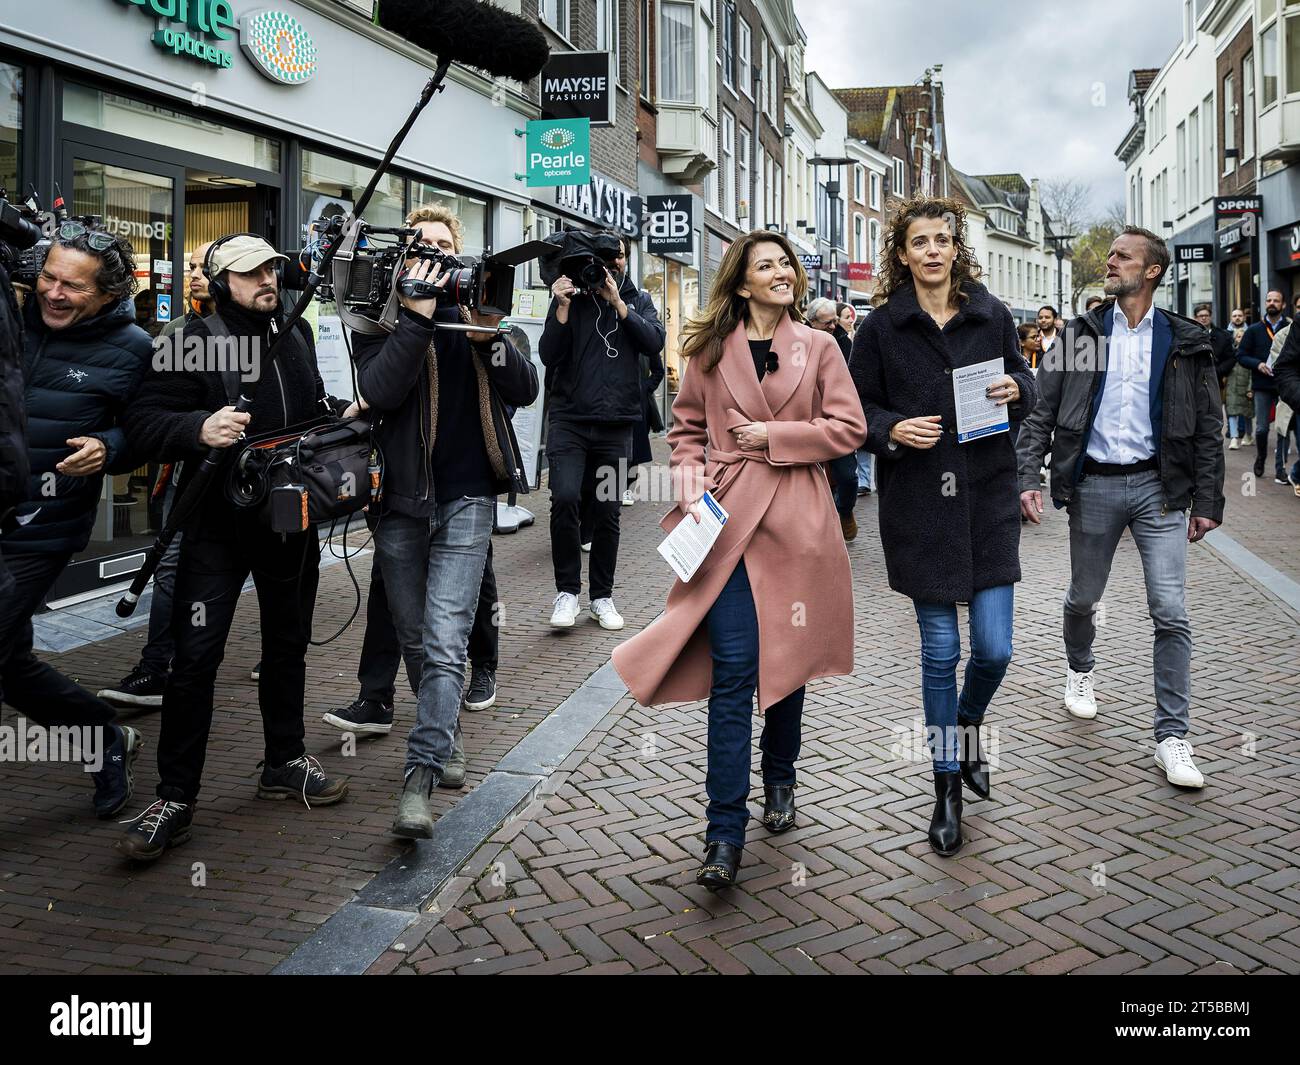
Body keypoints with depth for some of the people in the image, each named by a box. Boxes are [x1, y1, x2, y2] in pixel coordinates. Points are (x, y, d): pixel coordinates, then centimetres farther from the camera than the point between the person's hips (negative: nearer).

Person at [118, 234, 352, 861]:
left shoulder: (297, 334, 10)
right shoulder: (196, 342, -10)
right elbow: (143, 423, -18)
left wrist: (340, 414, 7)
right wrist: (199, 429, -35)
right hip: (219, 525, -6)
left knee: (287, 645, 16)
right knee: (195, 656, -6)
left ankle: (285, 762, 33)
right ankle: (175, 800, 4)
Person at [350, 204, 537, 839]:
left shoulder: (476, 309, 11)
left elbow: (525, 390, 3)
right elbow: (376, 393, -16)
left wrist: (489, 338, -13)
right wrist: (418, 317, -18)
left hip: (466, 500, 0)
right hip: (400, 499, 0)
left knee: (444, 643, -11)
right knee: (415, 639, 12)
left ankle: (421, 777, -13)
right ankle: (445, 736, 33)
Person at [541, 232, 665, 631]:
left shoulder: (638, 300, 11)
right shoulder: (570, 298, 5)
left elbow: (655, 343, -7)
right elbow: (548, 355, -5)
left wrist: (618, 303, -13)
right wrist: (562, 306, -15)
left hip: (616, 424, 2)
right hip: (569, 419, -2)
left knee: (608, 512, 6)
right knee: (565, 498, -18)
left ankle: (602, 597, 20)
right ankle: (567, 591, -3)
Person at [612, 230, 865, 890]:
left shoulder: (818, 347, 7)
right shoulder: (712, 349, 6)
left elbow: (849, 428, 1)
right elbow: (686, 424, 15)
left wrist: (773, 435, -7)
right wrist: (689, 473, -3)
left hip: (793, 519, 1)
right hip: (727, 515, -1)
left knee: (785, 660, 12)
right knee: (733, 669, -8)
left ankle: (780, 779, 37)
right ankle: (724, 832, -3)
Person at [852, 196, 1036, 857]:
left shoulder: (991, 316, 4)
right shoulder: (882, 326, 0)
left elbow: (1023, 378, 15)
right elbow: (858, 407, 4)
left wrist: (1017, 391, -8)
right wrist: (892, 431, -15)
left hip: (987, 501, 2)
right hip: (919, 507, -1)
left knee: (994, 649, 0)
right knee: (940, 653, 5)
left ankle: (968, 721, 37)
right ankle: (948, 788, 22)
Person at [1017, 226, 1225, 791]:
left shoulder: (1185, 342, 2)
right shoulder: (1080, 335, 3)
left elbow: (1207, 429, 5)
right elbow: (1041, 413, 1)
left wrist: (1207, 500, 0)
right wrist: (1028, 479, -11)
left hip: (1158, 488, -1)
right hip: (1093, 485, 1)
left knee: (1171, 613, -7)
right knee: (1083, 598, 15)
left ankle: (1172, 736, 2)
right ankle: (1079, 669, 46)